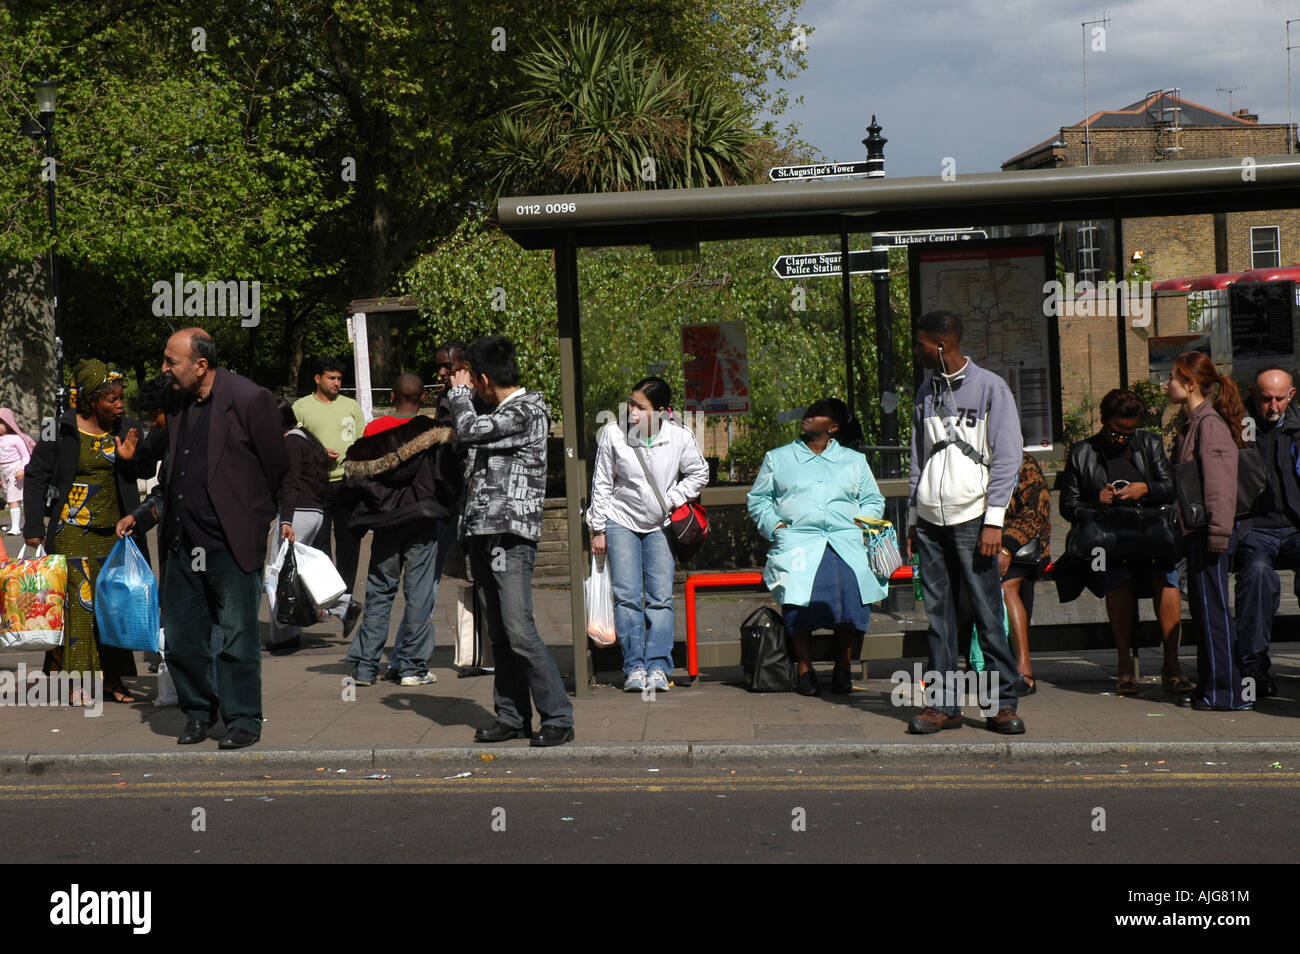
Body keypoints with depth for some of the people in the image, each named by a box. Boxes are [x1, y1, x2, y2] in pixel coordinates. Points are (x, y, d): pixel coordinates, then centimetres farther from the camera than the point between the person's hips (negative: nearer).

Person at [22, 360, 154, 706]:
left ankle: (112, 677, 15)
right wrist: (34, 527, -4)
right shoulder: (63, 430, -6)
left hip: (115, 530, 4)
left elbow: (148, 471, 12)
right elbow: (36, 476, 0)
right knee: (78, 601, -6)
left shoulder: (126, 428, 4)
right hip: (74, 531, -4)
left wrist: (132, 458, -11)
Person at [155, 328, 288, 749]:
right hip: (184, 542, 7)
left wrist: (255, 519, 1)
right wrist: (167, 517, 16)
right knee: (181, 637, 10)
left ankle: (243, 720, 13)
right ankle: (198, 712, 26)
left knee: (238, 637, 1)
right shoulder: (177, 403, 10)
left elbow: (277, 468, -6)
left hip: (232, 543, -7)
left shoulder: (250, 399, -11)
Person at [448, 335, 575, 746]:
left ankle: (558, 717, -8)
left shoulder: (526, 412, -10)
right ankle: (512, 717, 15)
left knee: (519, 631, -13)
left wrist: (459, 392, 2)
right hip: (482, 535, 9)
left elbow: (470, 431, -16)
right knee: (498, 635, 9)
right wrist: (458, 395, 23)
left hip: (512, 536, -9)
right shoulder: (499, 413, 18)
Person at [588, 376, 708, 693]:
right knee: (627, 596, -7)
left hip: (660, 525, 1)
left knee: (661, 598, -4)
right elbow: (602, 484, -1)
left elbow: (699, 474, 8)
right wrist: (598, 528, 0)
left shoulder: (680, 438, -10)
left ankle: (658, 667, 1)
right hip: (621, 522, -1)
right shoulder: (613, 433, -11)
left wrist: (671, 500, -4)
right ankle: (634, 667, -1)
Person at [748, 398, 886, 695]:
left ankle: (843, 665, -17)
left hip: (846, 538, 0)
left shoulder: (855, 461, 24)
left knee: (849, 581, -31)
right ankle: (804, 667, -19)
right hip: (796, 538, 0)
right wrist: (775, 525, 0)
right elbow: (757, 498, 18)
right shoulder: (777, 458, 21)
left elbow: (873, 501, 23)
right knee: (798, 582, -32)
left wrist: (862, 526, 3)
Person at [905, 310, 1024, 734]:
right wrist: (913, 519, 14)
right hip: (930, 521, 5)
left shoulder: (990, 387, 0)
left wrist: (994, 520, -10)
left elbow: (1007, 457, -3)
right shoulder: (926, 391, 16)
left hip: (971, 519, -5)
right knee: (939, 615, 4)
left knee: (988, 614, -5)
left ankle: (1002, 703, 2)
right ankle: (944, 704, 8)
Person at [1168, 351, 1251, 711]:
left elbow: (1221, 482, -19)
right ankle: (1209, 685, 20)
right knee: (1201, 605, 13)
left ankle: (1226, 691, -1)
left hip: (1210, 531, -10)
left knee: (1213, 608, -6)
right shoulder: (1192, 423, 16)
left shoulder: (1210, 423, -13)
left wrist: (1218, 532, -22)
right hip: (1195, 531, 10)